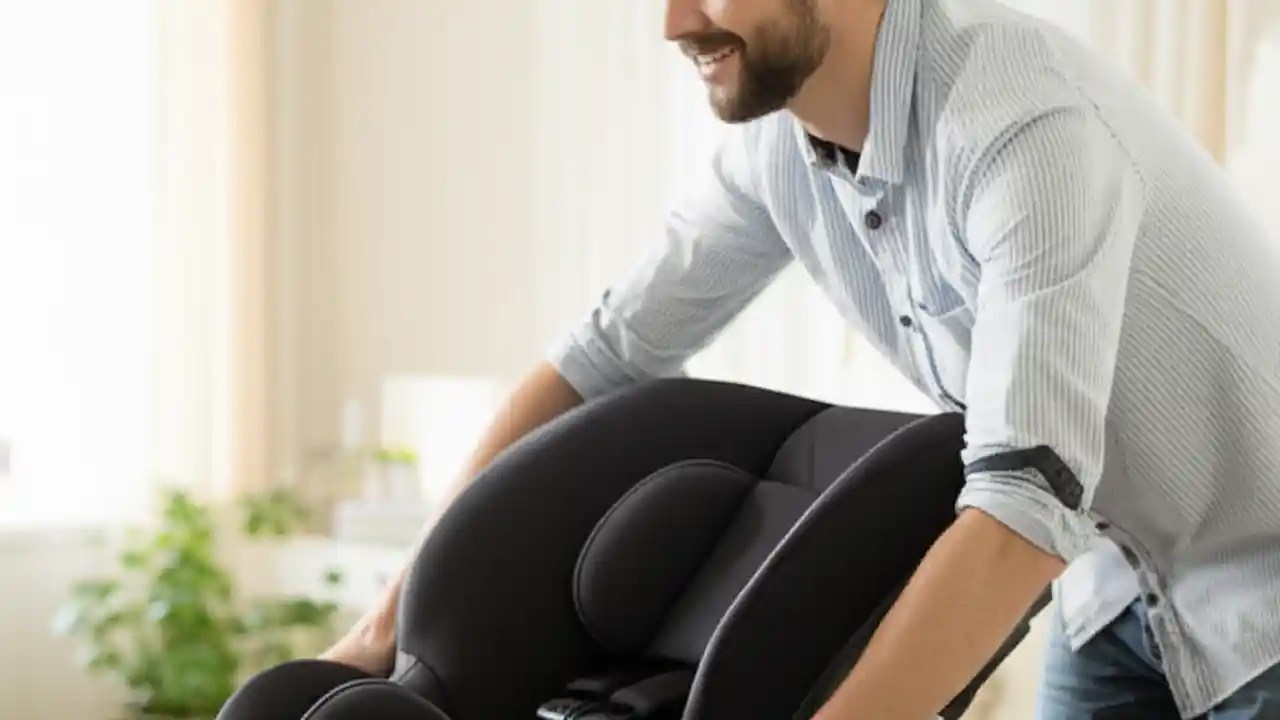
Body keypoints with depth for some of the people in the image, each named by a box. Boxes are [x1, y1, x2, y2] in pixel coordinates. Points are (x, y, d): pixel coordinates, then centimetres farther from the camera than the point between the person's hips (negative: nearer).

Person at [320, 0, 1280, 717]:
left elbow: (1030, 499, -43)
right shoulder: (778, 143, -9)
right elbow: (607, 358, 0)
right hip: (1119, 587, 7)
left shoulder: (1027, 121, -35)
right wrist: (400, 616, -4)